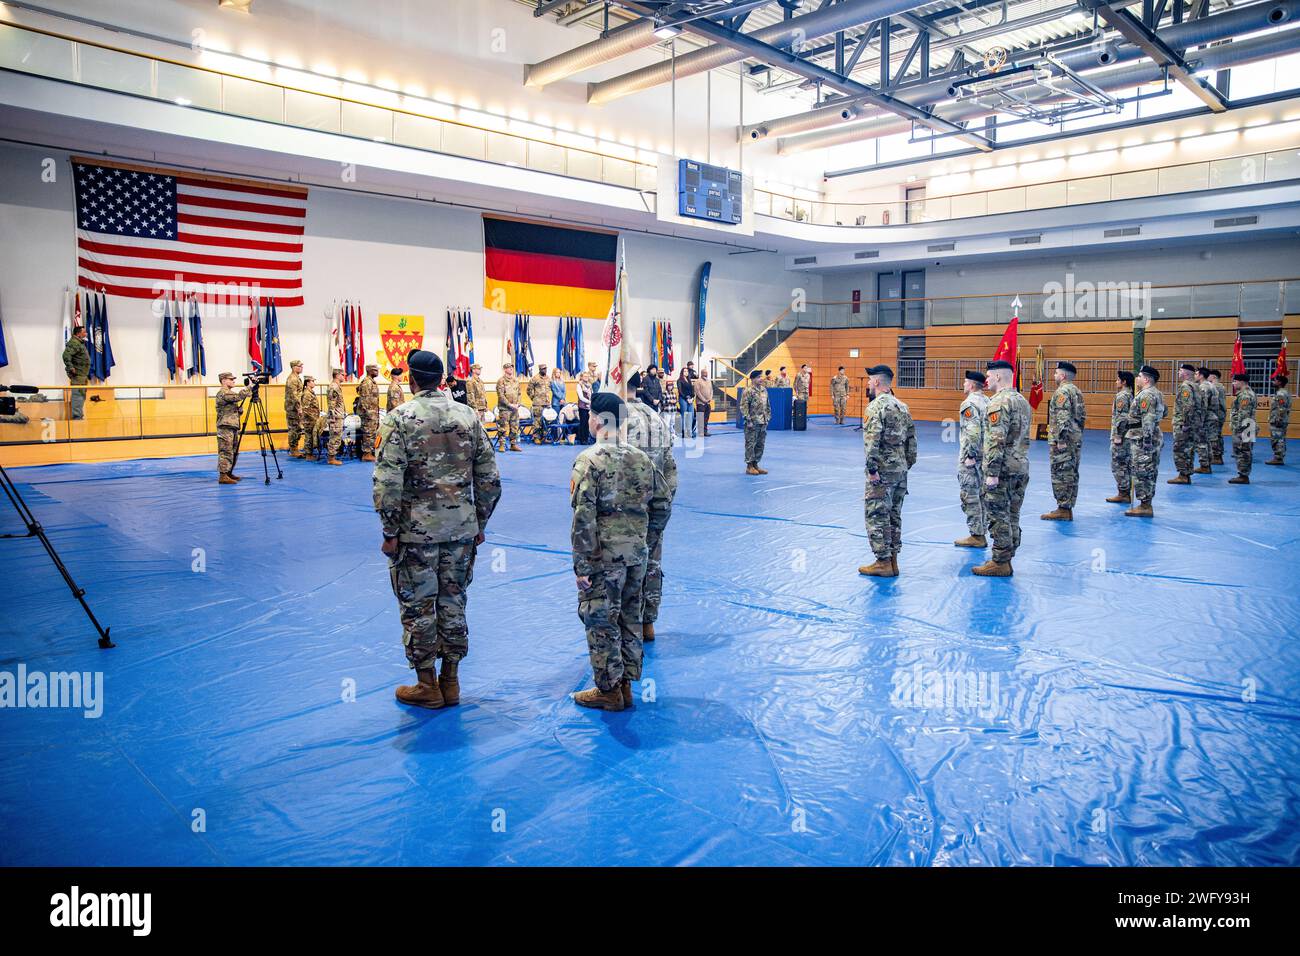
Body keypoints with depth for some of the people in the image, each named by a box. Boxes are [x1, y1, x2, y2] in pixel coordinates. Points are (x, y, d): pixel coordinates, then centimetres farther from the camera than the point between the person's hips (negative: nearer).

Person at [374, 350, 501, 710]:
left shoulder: (401, 418, -9)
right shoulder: (468, 415, 3)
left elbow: (388, 482, -15)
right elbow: (489, 478, 4)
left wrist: (390, 532, -7)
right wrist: (479, 524, 13)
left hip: (416, 530, -4)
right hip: (461, 528, 4)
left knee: (418, 606, 8)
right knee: (453, 602, 14)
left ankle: (427, 686, 17)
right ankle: (451, 681, 23)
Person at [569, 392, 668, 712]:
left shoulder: (589, 460, -13)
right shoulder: (643, 459, 5)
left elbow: (584, 518, -17)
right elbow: (660, 509, 9)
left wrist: (582, 565, -13)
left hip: (604, 555, -6)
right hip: (637, 554, 6)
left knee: (601, 621, 6)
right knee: (630, 619, 16)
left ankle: (608, 690, 16)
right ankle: (626, 684, 27)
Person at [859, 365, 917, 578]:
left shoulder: (876, 406, -12)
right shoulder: (903, 407, 14)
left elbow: (872, 440, -22)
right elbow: (912, 440, 16)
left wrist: (872, 469, -20)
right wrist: (907, 464, 20)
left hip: (882, 471, -8)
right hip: (901, 471, 8)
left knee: (877, 516, -2)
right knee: (894, 516, 13)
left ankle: (883, 562, 0)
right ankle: (893, 561, 18)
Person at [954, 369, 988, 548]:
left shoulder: (969, 403, -15)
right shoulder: (988, 402, 13)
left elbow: (973, 431, -24)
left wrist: (970, 456, -20)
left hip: (970, 457, -9)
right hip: (985, 455, 9)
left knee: (970, 496, -4)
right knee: (981, 494, 14)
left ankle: (976, 536, -1)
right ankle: (981, 533, 20)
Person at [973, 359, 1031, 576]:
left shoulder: (999, 402, -15)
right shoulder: (1023, 401, 15)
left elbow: (997, 441, -22)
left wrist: (992, 473, -21)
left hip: (1003, 469, -9)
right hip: (1021, 468, 9)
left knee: (998, 515, -3)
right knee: (1012, 515, 13)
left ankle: (1000, 563, 1)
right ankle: (1006, 560, 20)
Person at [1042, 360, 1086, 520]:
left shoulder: (1062, 391, -13)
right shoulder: (1077, 391, 16)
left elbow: (1063, 417, -22)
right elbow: (1082, 415, 20)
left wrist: (1061, 440, -22)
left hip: (1062, 439, -10)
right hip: (1076, 439, 10)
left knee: (1060, 474, -6)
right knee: (1071, 474, 11)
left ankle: (1062, 510, -4)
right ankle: (1068, 508, 16)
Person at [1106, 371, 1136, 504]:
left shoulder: (1122, 396, -15)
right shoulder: (1131, 395, 13)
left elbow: (1121, 417, -21)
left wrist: (1117, 436, -19)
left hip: (1121, 436, -10)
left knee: (1118, 464, -4)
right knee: (1127, 464, 13)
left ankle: (1123, 494, -1)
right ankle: (1127, 493, 18)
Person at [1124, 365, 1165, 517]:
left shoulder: (1146, 395, -16)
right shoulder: (1157, 393, 16)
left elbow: (1148, 419, -24)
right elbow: (1163, 413, 25)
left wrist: (1147, 438, -27)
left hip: (1142, 438, -10)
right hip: (1156, 435, 11)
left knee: (1141, 472, -6)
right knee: (1149, 472, 13)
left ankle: (1144, 506, -4)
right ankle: (1147, 504, 19)